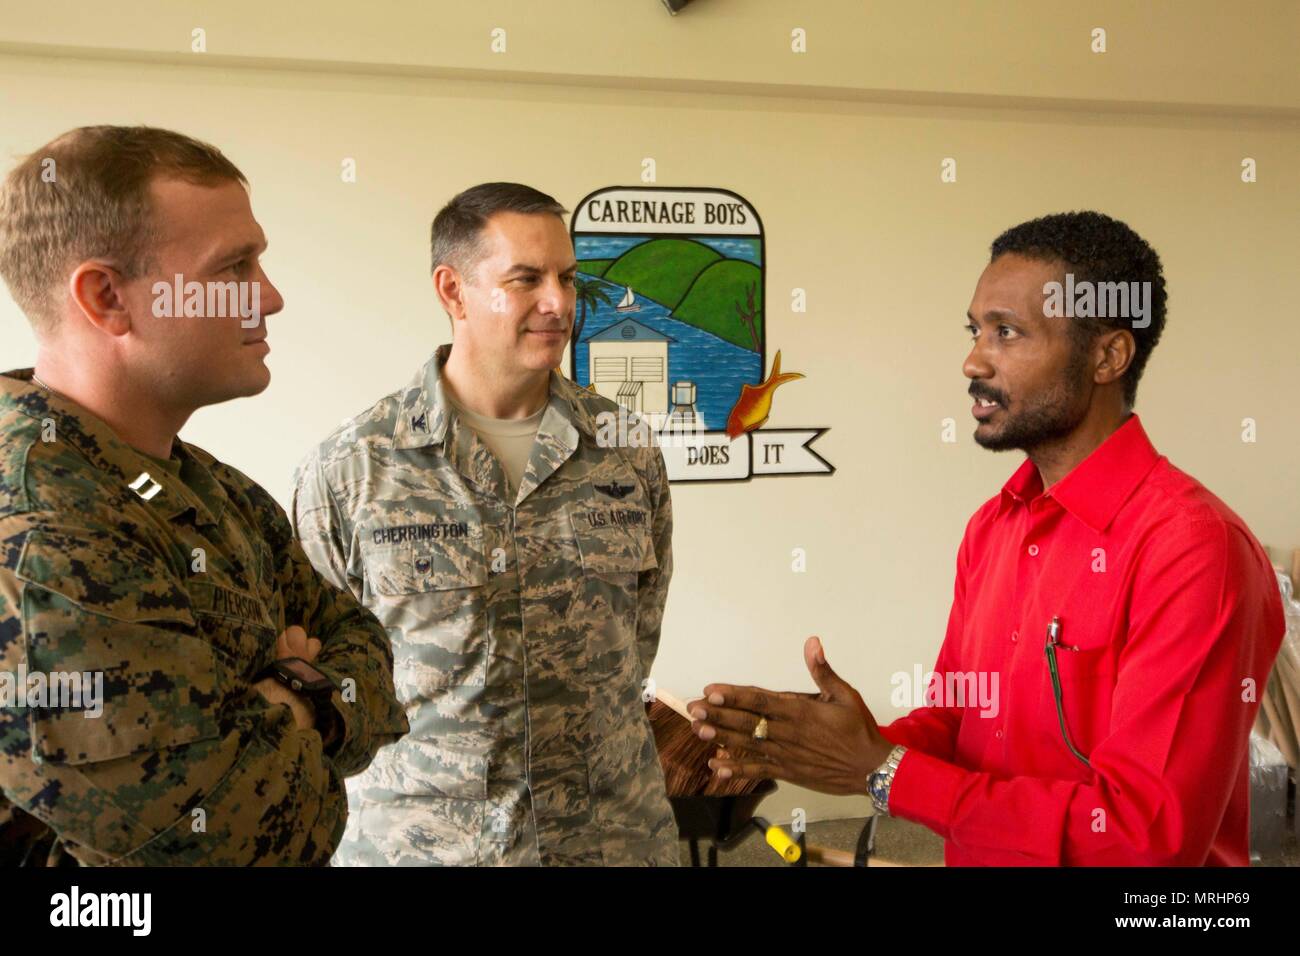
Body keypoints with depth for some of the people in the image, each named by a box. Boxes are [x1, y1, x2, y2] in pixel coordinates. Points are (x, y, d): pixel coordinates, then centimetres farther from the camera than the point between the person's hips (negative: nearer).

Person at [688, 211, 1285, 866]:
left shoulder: (1193, 548, -22)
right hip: (974, 849, 6)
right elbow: (956, 719, 7)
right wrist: (804, 745, -11)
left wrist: (883, 770, -23)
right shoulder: (991, 527, 2)